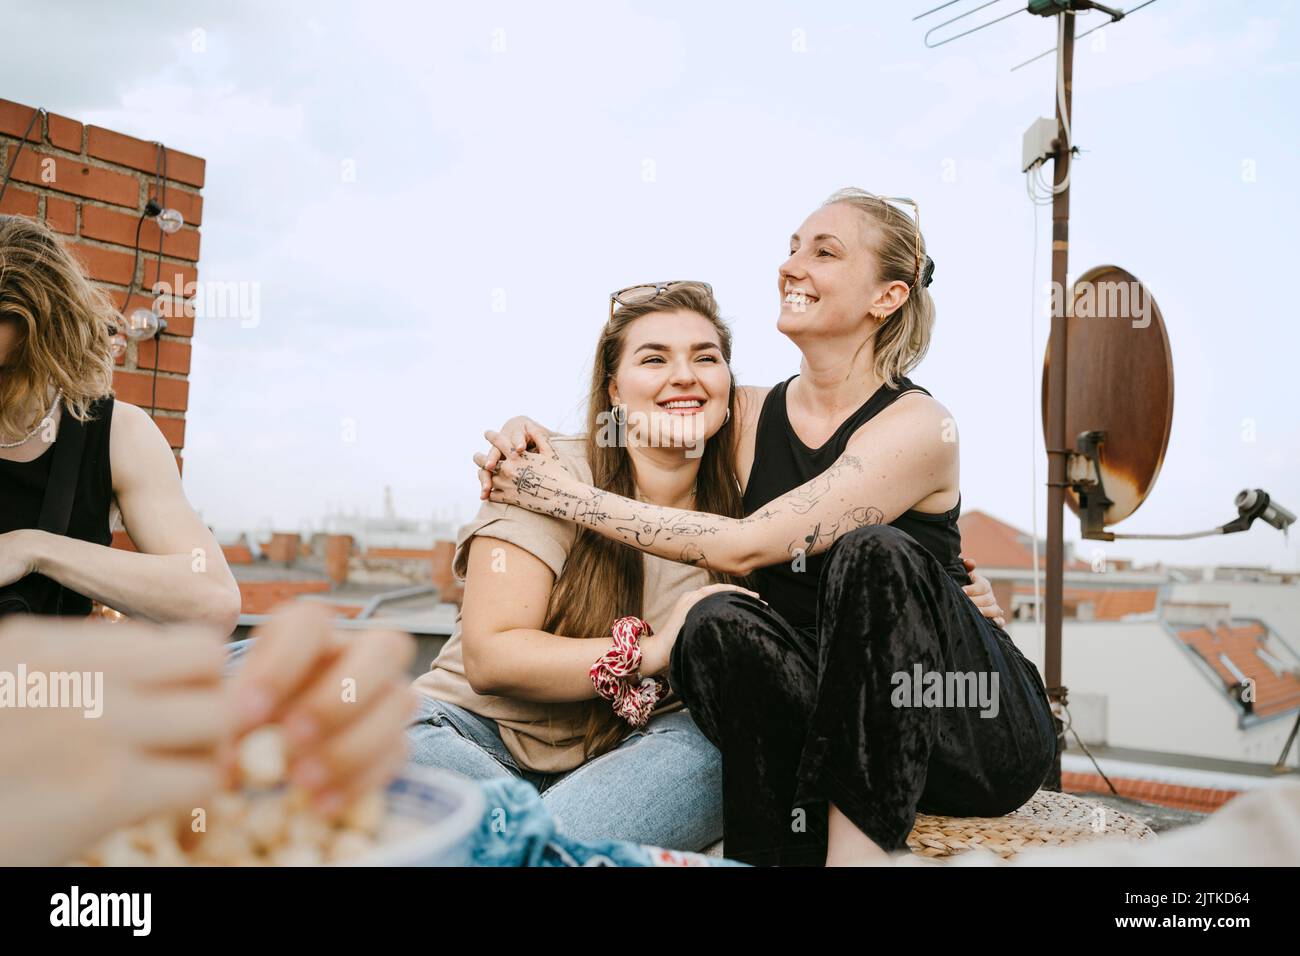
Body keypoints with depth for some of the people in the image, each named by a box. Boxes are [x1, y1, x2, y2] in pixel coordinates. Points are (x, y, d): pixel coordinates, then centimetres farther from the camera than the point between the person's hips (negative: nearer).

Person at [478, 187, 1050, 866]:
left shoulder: (917, 427, -16)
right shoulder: (754, 415, 1)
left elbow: (744, 546, -25)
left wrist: (564, 495, -20)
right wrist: (525, 439, -8)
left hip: (978, 731, -3)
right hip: (825, 726, 3)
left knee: (871, 552, -31)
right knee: (719, 625, -27)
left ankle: (855, 845, -26)